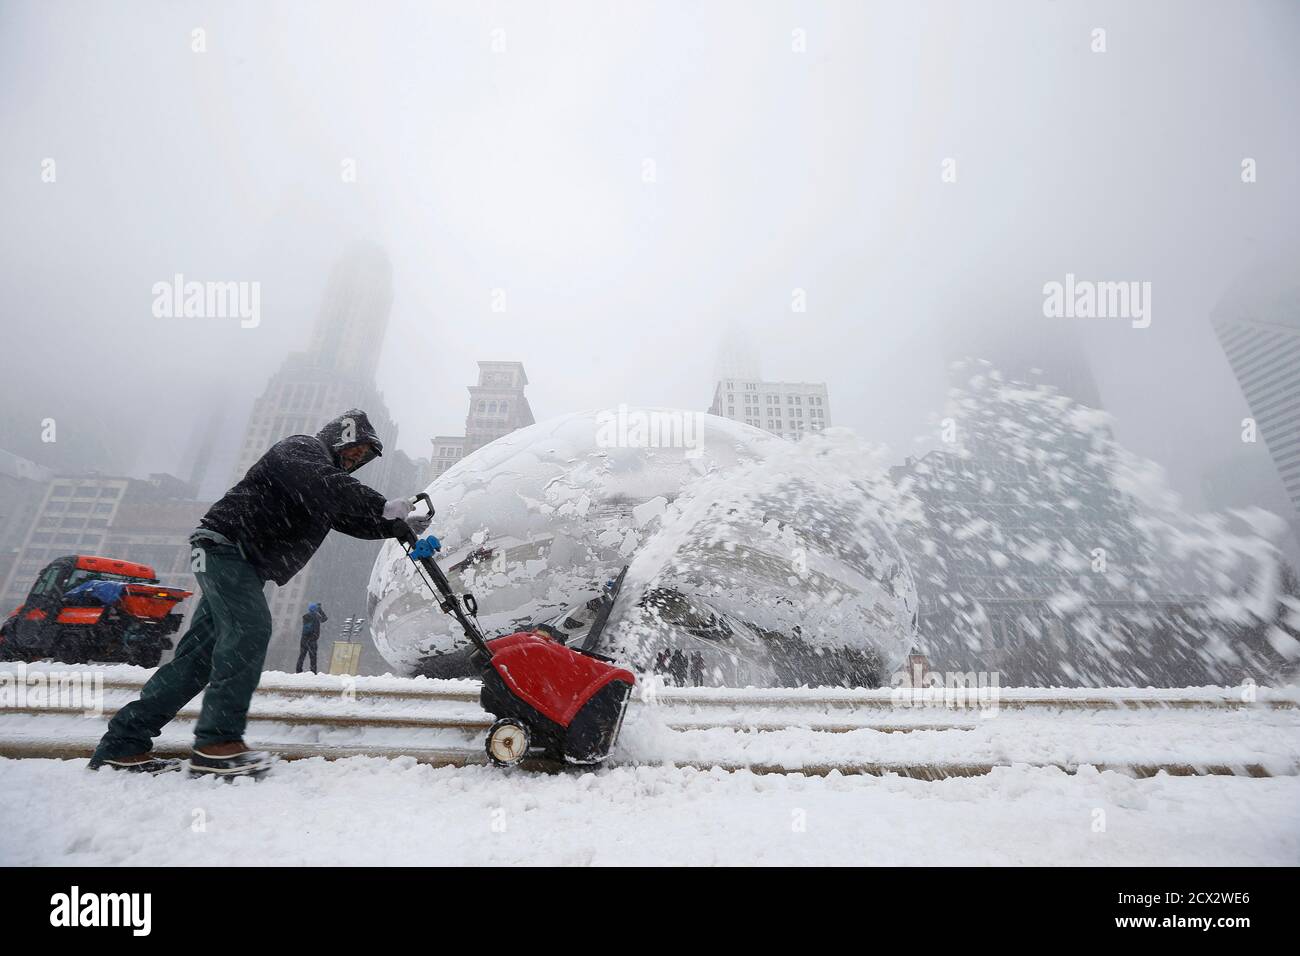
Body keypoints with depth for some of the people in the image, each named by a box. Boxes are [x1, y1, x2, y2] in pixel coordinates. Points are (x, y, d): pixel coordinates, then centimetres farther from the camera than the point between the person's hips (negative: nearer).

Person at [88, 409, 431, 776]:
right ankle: (217, 743, -20)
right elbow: (324, 484, -28)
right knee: (250, 629, -22)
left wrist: (403, 523, 0)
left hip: (245, 563, 10)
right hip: (225, 543, -10)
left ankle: (123, 744, 12)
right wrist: (385, 506, -33)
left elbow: (355, 519, 15)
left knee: (200, 651, 6)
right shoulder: (302, 448, -6)